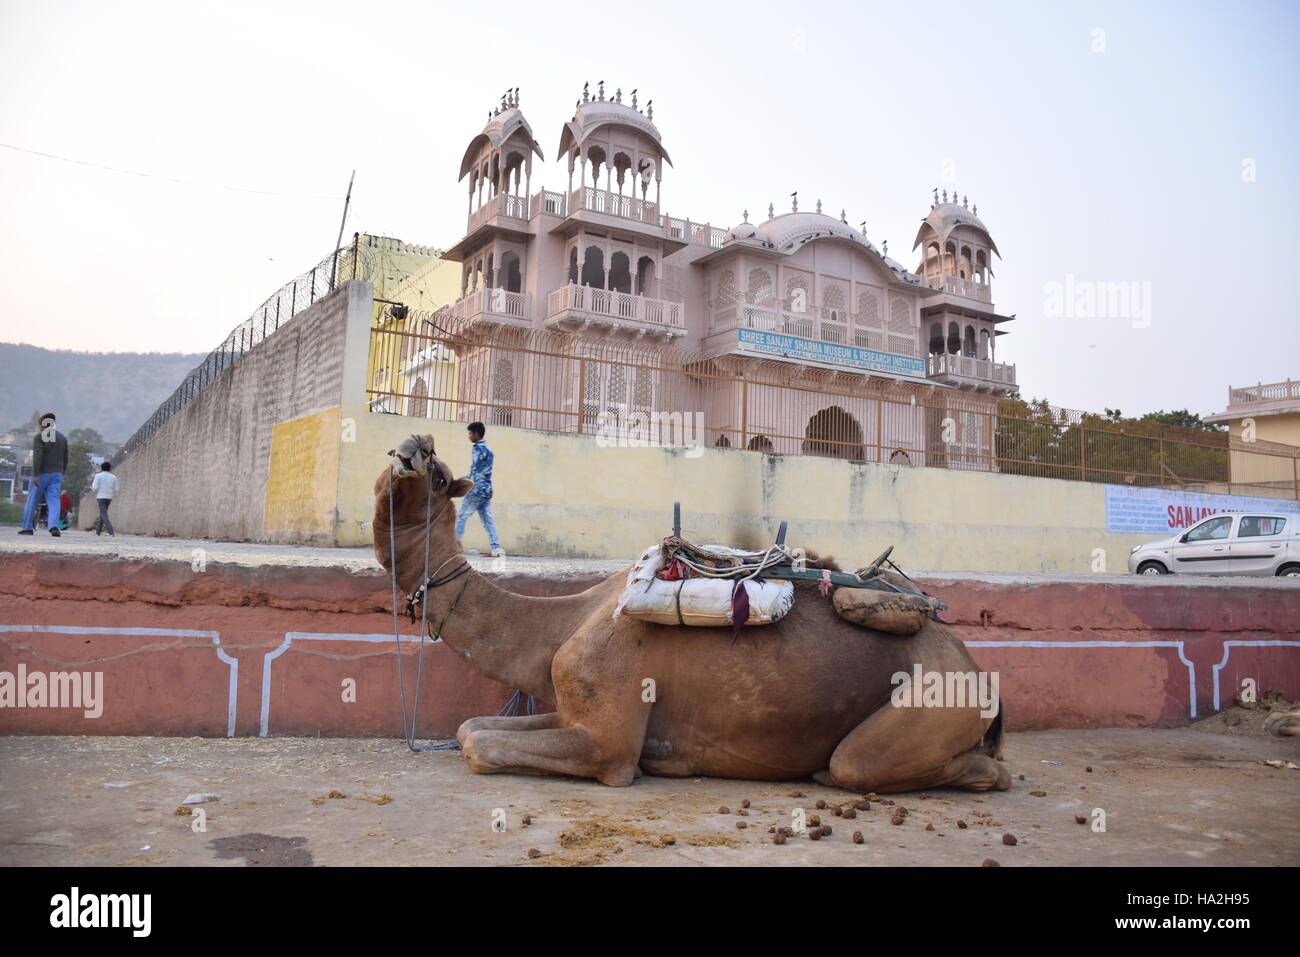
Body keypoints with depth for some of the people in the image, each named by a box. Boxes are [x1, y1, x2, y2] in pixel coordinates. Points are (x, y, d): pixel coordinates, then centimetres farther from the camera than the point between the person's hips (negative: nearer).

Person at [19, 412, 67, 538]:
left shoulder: (38, 437, -5)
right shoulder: (62, 438, 11)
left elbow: (37, 456, -17)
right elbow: (65, 460, 13)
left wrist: (35, 475, -20)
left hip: (41, 474, -3)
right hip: (57, 474, 3)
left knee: (32, 500, 10)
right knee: (54, 501, -5)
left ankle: (27, 528, 18)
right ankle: (54, 526, -25)